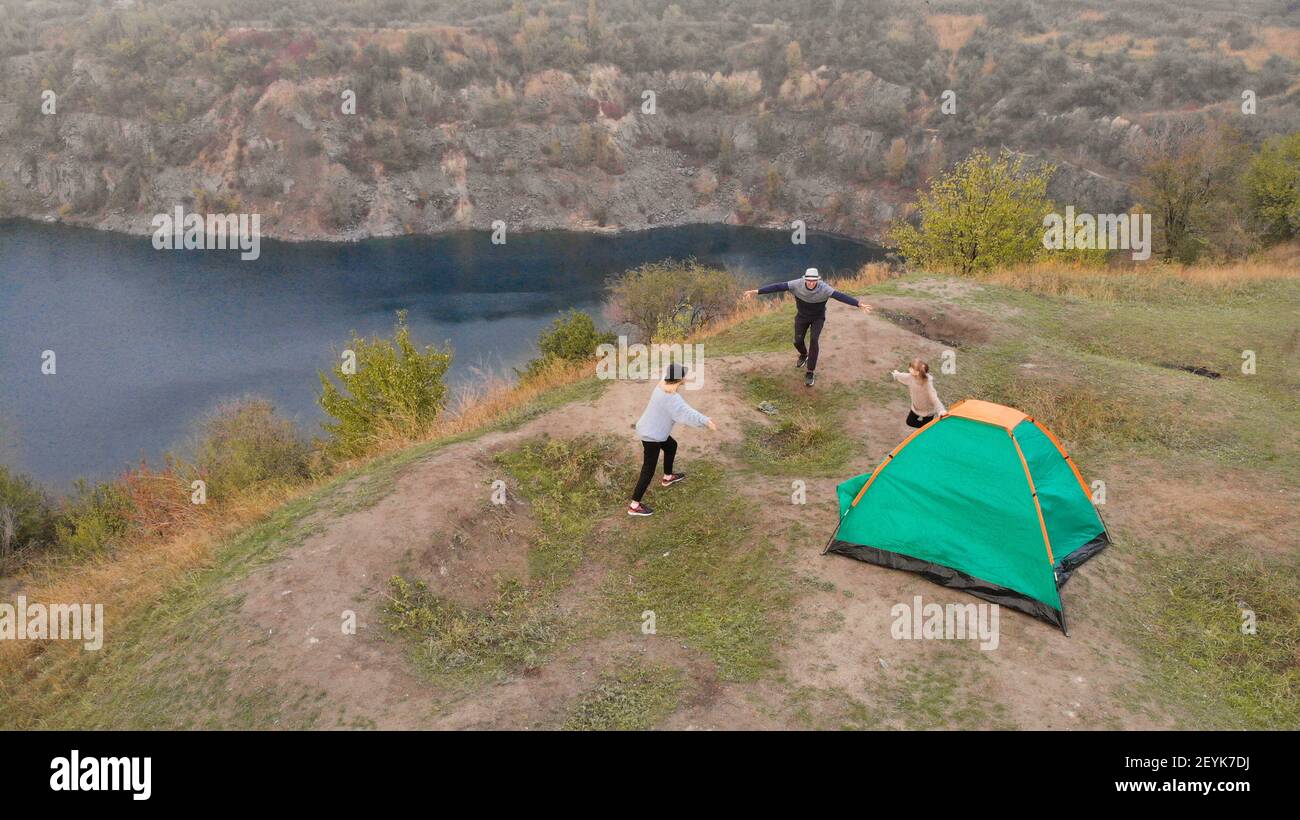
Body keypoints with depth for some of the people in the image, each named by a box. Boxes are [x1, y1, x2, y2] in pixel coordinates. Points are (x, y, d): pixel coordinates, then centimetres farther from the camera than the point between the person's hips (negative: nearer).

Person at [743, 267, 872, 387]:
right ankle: (804, 355, 40)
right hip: (802, 316, 2)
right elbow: (777, 287, -34)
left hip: (818, 318, -2)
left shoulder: (824, 288, -33)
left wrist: (859, 304, -50)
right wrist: (756, 291, -38)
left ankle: (811, 373, -7)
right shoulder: (797, 284, -30)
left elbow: (841, 296, -40)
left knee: (813, 341, -18)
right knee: (798, 341, 1)